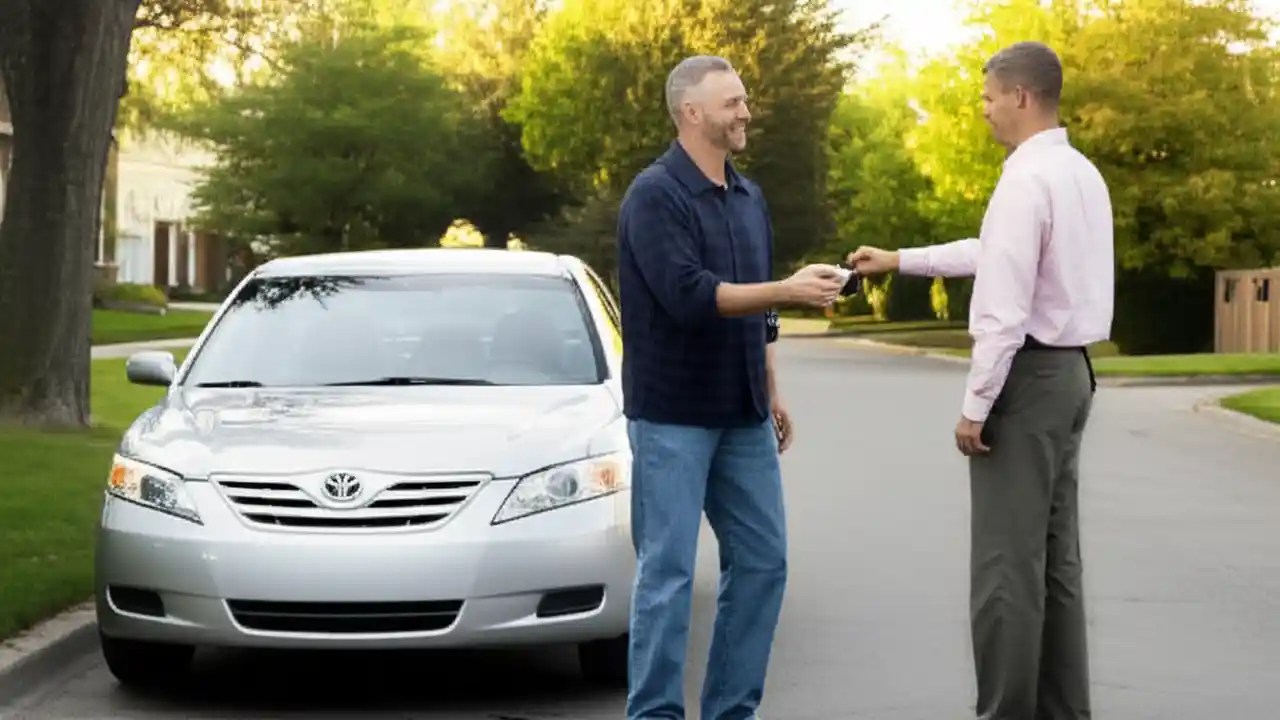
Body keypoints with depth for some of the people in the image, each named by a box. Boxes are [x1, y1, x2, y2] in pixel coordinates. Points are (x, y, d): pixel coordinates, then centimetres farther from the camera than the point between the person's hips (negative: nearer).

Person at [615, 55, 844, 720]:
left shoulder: (748, 197, 12)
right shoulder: (654, 194, -11)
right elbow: (688, 295, -23)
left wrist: (772, 390, 16)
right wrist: (787, 290, -27)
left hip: (743, 416, 7)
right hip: (674, 418, -7)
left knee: (761, 562, 7)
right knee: (668, 573, -4)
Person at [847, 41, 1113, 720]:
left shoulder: (1026, 180, -18)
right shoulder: (1082, 174, 12)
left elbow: (1004, 310, -22)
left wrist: (975, 405, -16)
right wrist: (900, 260, 29)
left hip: (1028, 375, -10)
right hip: (1070, 371, 10)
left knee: (1007, 563, -7)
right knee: (1056, 555, 13)